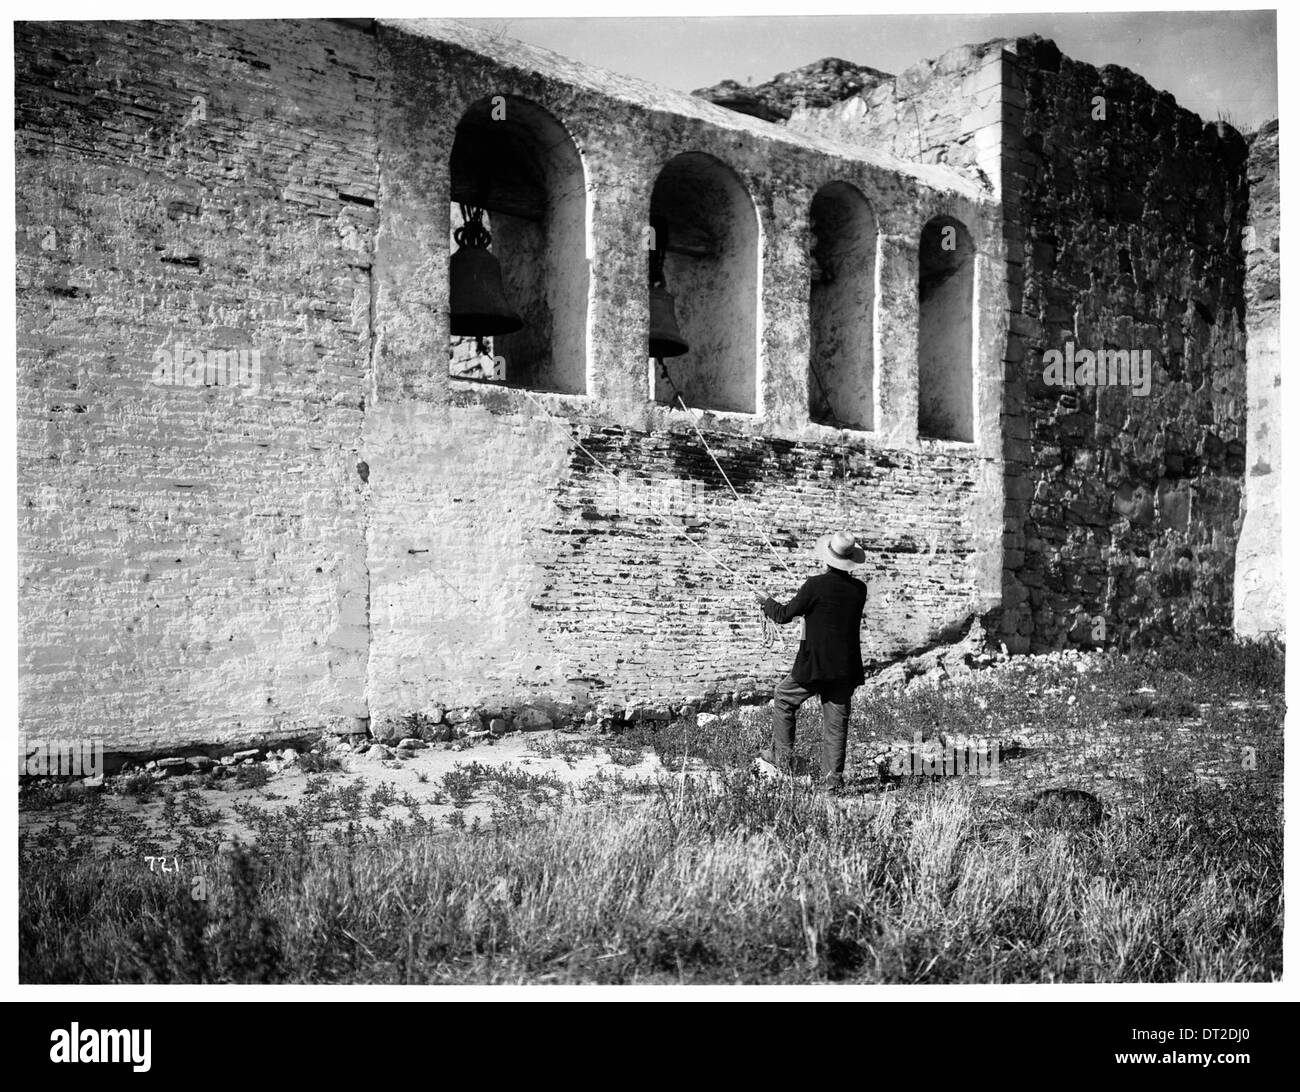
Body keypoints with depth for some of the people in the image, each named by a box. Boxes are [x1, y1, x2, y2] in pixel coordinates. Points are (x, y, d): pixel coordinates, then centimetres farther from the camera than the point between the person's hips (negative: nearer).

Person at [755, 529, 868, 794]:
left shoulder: (816, 585, -15)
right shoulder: (859, 589, 1)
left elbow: (784, 615, -7)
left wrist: (767, 601, 12)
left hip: (813, 665, -4)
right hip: (846, 668, 4)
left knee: (783, 700, 19)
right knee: (836, 721, 10)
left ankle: (782, 755, 25)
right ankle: (833, 779, 10)